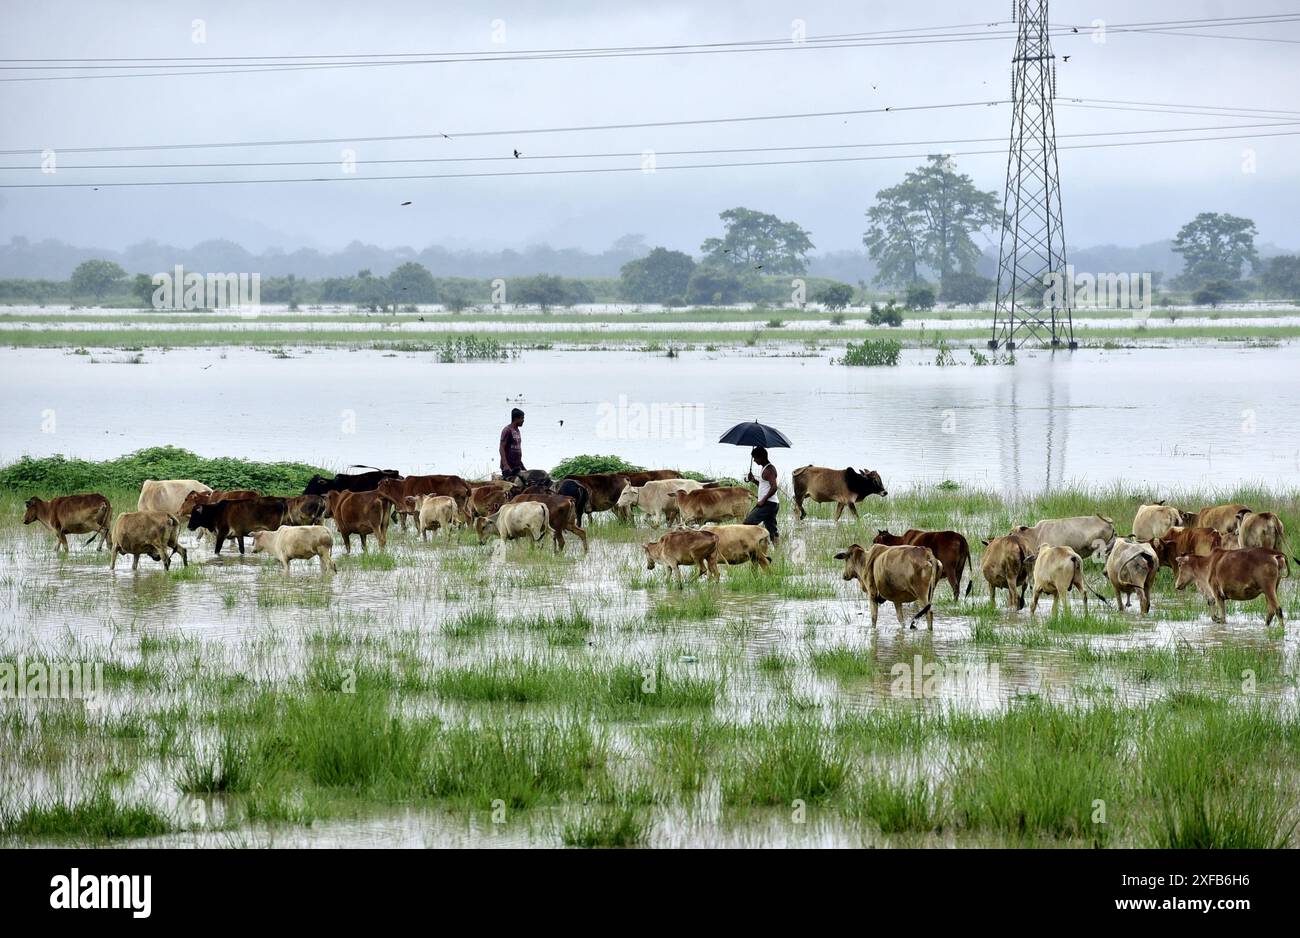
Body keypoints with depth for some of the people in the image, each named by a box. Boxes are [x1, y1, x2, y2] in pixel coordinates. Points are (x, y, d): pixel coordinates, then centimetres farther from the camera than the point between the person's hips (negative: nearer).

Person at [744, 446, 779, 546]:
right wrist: (754, 480, 14)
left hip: (768, 503, -10)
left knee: (747, 523, -11)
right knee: (772, 530, 8)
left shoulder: (769, 470, -13)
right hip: (773, 504, 10)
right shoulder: (766, 468, 17)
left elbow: (774, 488, -23)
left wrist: (763, 500, -22)